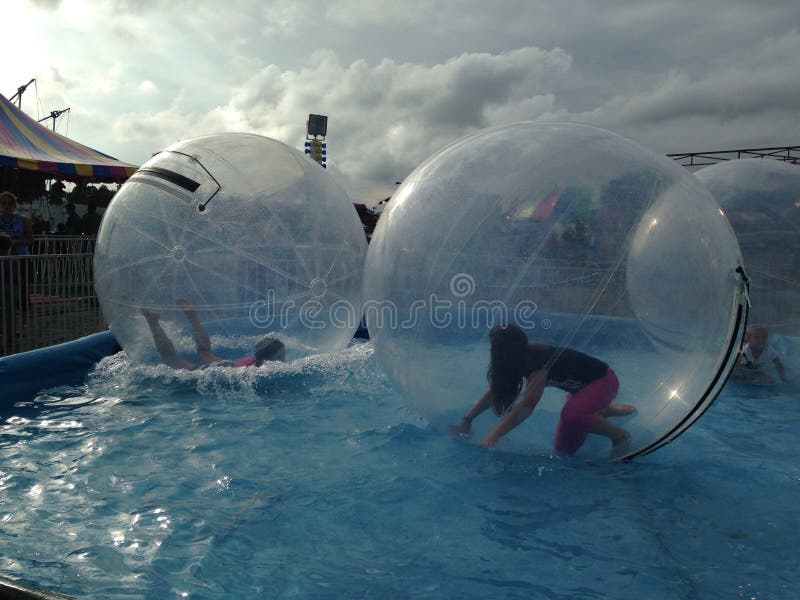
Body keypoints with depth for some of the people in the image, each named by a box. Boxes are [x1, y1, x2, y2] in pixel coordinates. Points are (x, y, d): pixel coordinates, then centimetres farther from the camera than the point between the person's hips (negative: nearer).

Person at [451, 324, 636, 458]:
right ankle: (608, 410, 25)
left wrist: (493, 436, -47)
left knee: (571, 414, -37)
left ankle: (620, 435, -10)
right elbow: (494, 390, 0)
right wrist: (466, 420, -5)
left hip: (603, 380, -8)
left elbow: (527, 406, -43)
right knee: (565, 447, 8)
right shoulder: (523, 357, -8)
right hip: (581, 386, 9)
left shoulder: (537, 361, -34)